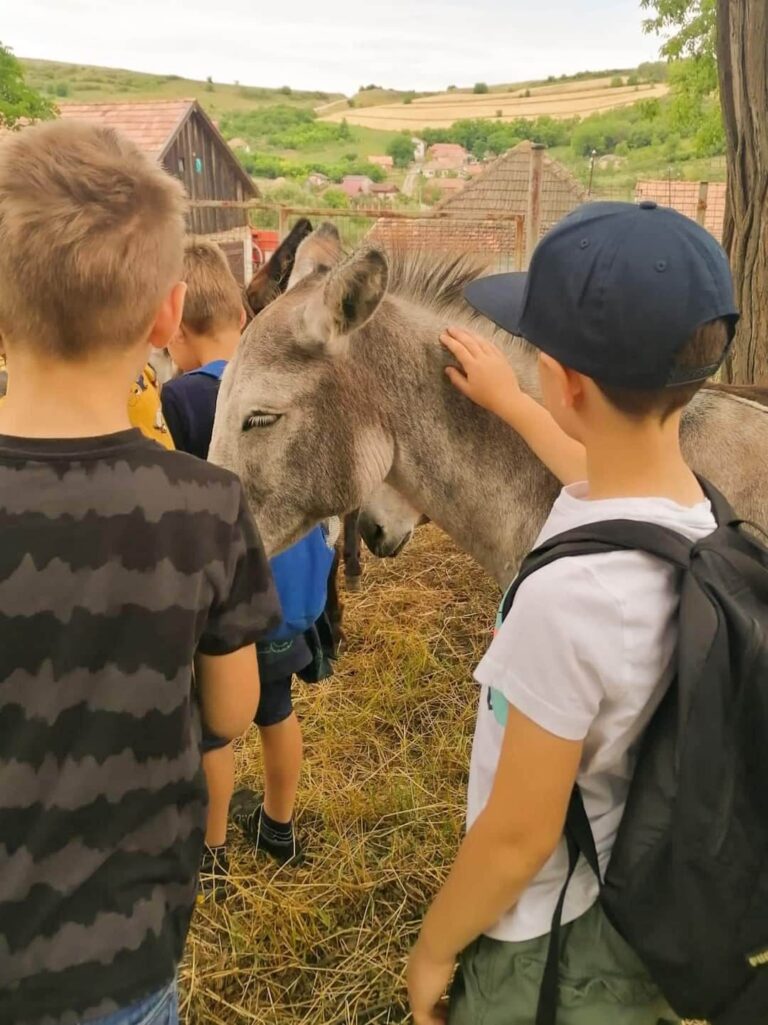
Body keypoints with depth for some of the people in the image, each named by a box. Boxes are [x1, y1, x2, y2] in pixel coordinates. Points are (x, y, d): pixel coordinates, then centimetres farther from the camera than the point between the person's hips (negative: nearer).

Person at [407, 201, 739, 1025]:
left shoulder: (569, 591, -37)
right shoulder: (697, 518, -12)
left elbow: (518, 837, -25)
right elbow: (612, 480, 15)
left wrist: (432, 951, -6)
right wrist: (509, 404, 28)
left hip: (550, 942, -6)